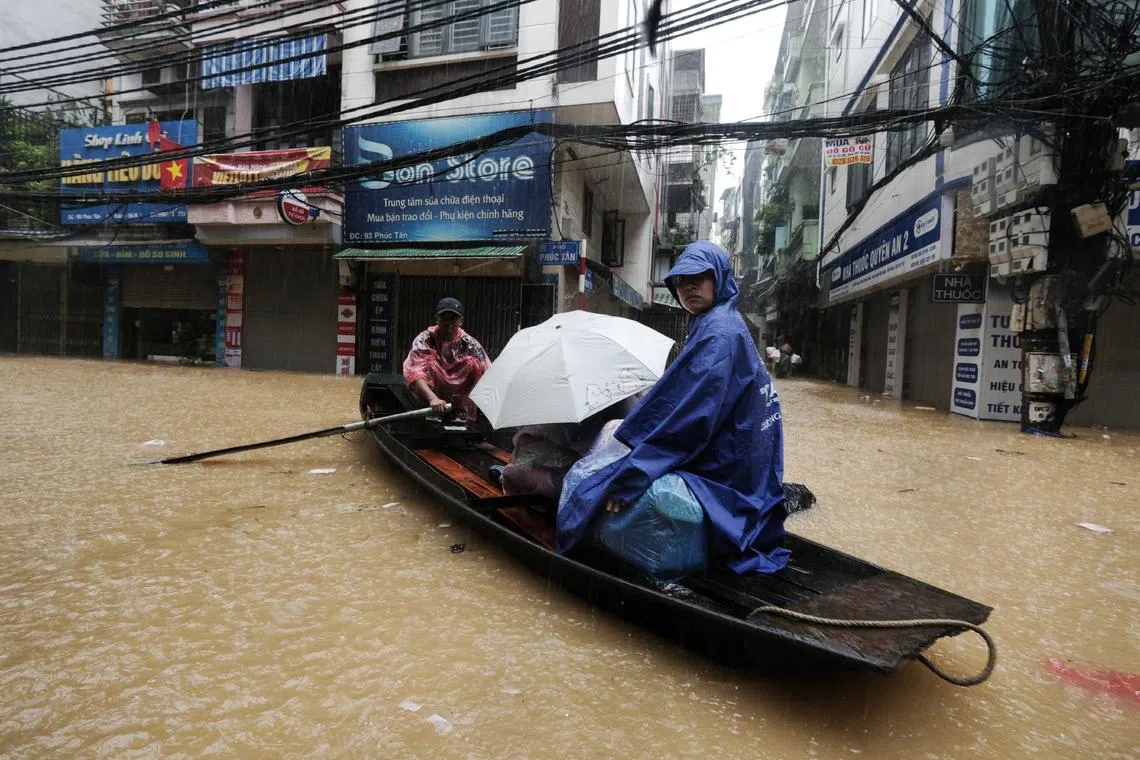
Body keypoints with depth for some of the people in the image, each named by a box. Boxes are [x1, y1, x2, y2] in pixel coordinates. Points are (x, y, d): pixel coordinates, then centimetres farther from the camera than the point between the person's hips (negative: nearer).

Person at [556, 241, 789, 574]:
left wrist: (631, 477, -27)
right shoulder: (723, 323, 14)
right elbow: (681, 401, 20)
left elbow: (692, 416, -26)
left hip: (722, 474, -10)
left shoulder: (718, 332, -18)